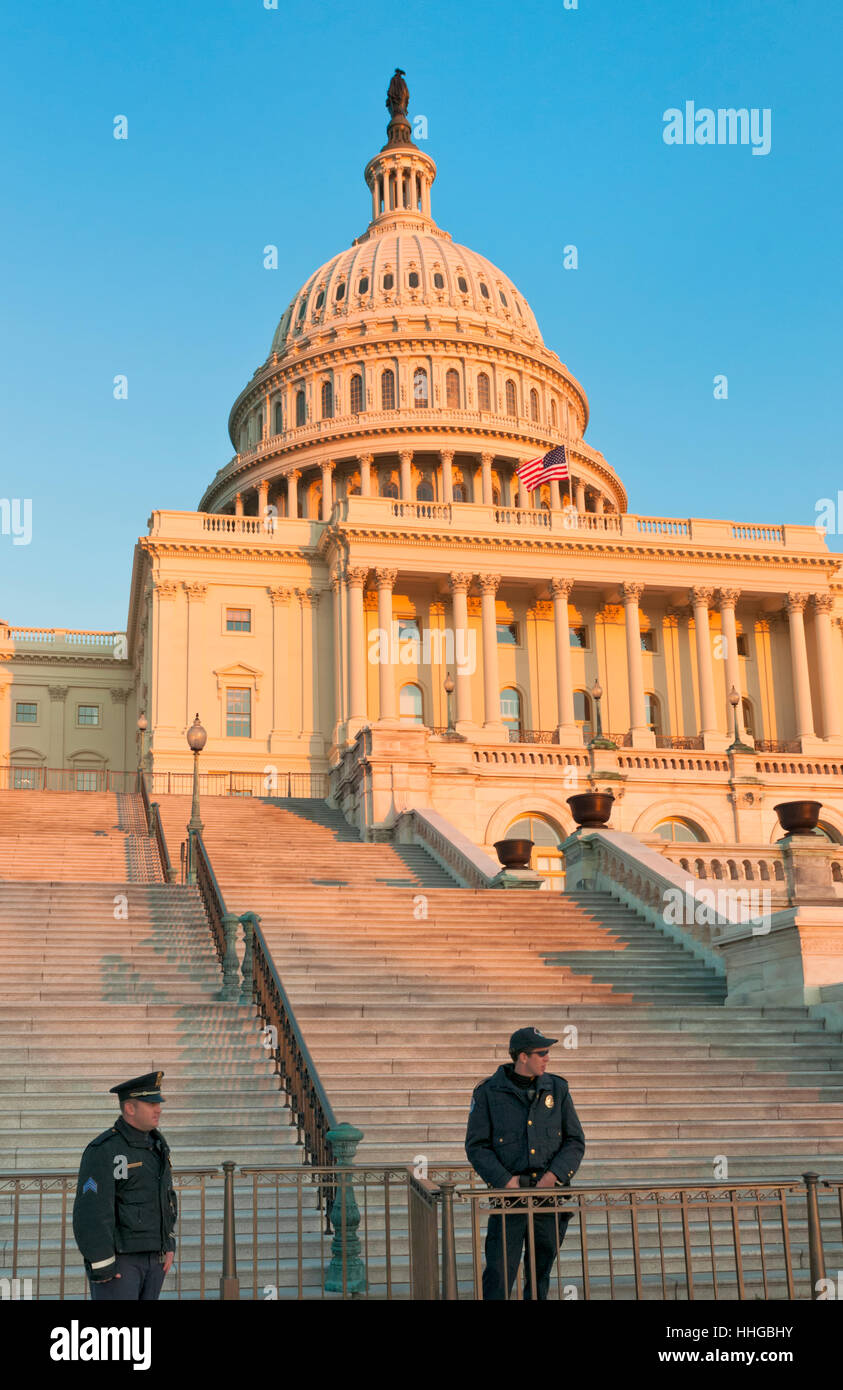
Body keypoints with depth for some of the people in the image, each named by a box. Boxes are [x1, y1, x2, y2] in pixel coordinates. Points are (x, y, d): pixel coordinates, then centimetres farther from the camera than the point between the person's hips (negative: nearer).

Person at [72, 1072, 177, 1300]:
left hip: (151, 1255, 8)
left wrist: (169, 1246, 9)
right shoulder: (103, 1150, -17)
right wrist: (101, 1265, -22)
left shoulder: (155, 1144, 9)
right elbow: (90, 1210, -20)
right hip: (116, 1256, -8)